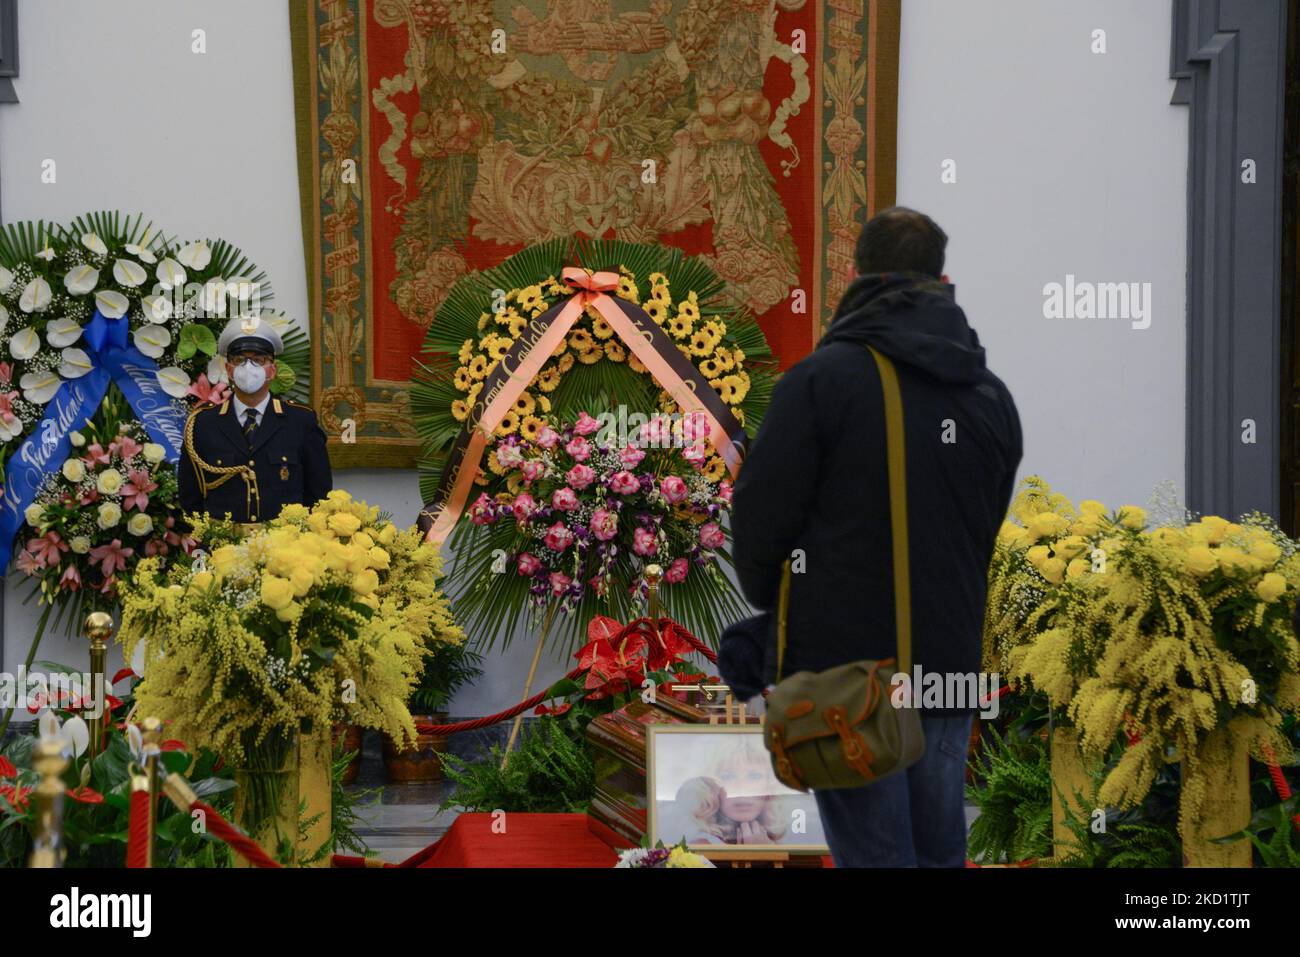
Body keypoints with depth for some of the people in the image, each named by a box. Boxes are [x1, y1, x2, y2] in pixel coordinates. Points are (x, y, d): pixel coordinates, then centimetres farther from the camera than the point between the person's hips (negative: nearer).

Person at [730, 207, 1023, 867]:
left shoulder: (823, 378, -9)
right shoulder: (990, 396, 11)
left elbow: (761, 513, -8)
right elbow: (987, 534, 14)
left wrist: (769, 603, 11)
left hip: (844, 666, -5)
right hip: (947, 665, 5)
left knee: (873, 850, -3)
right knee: (940, 849, 14)